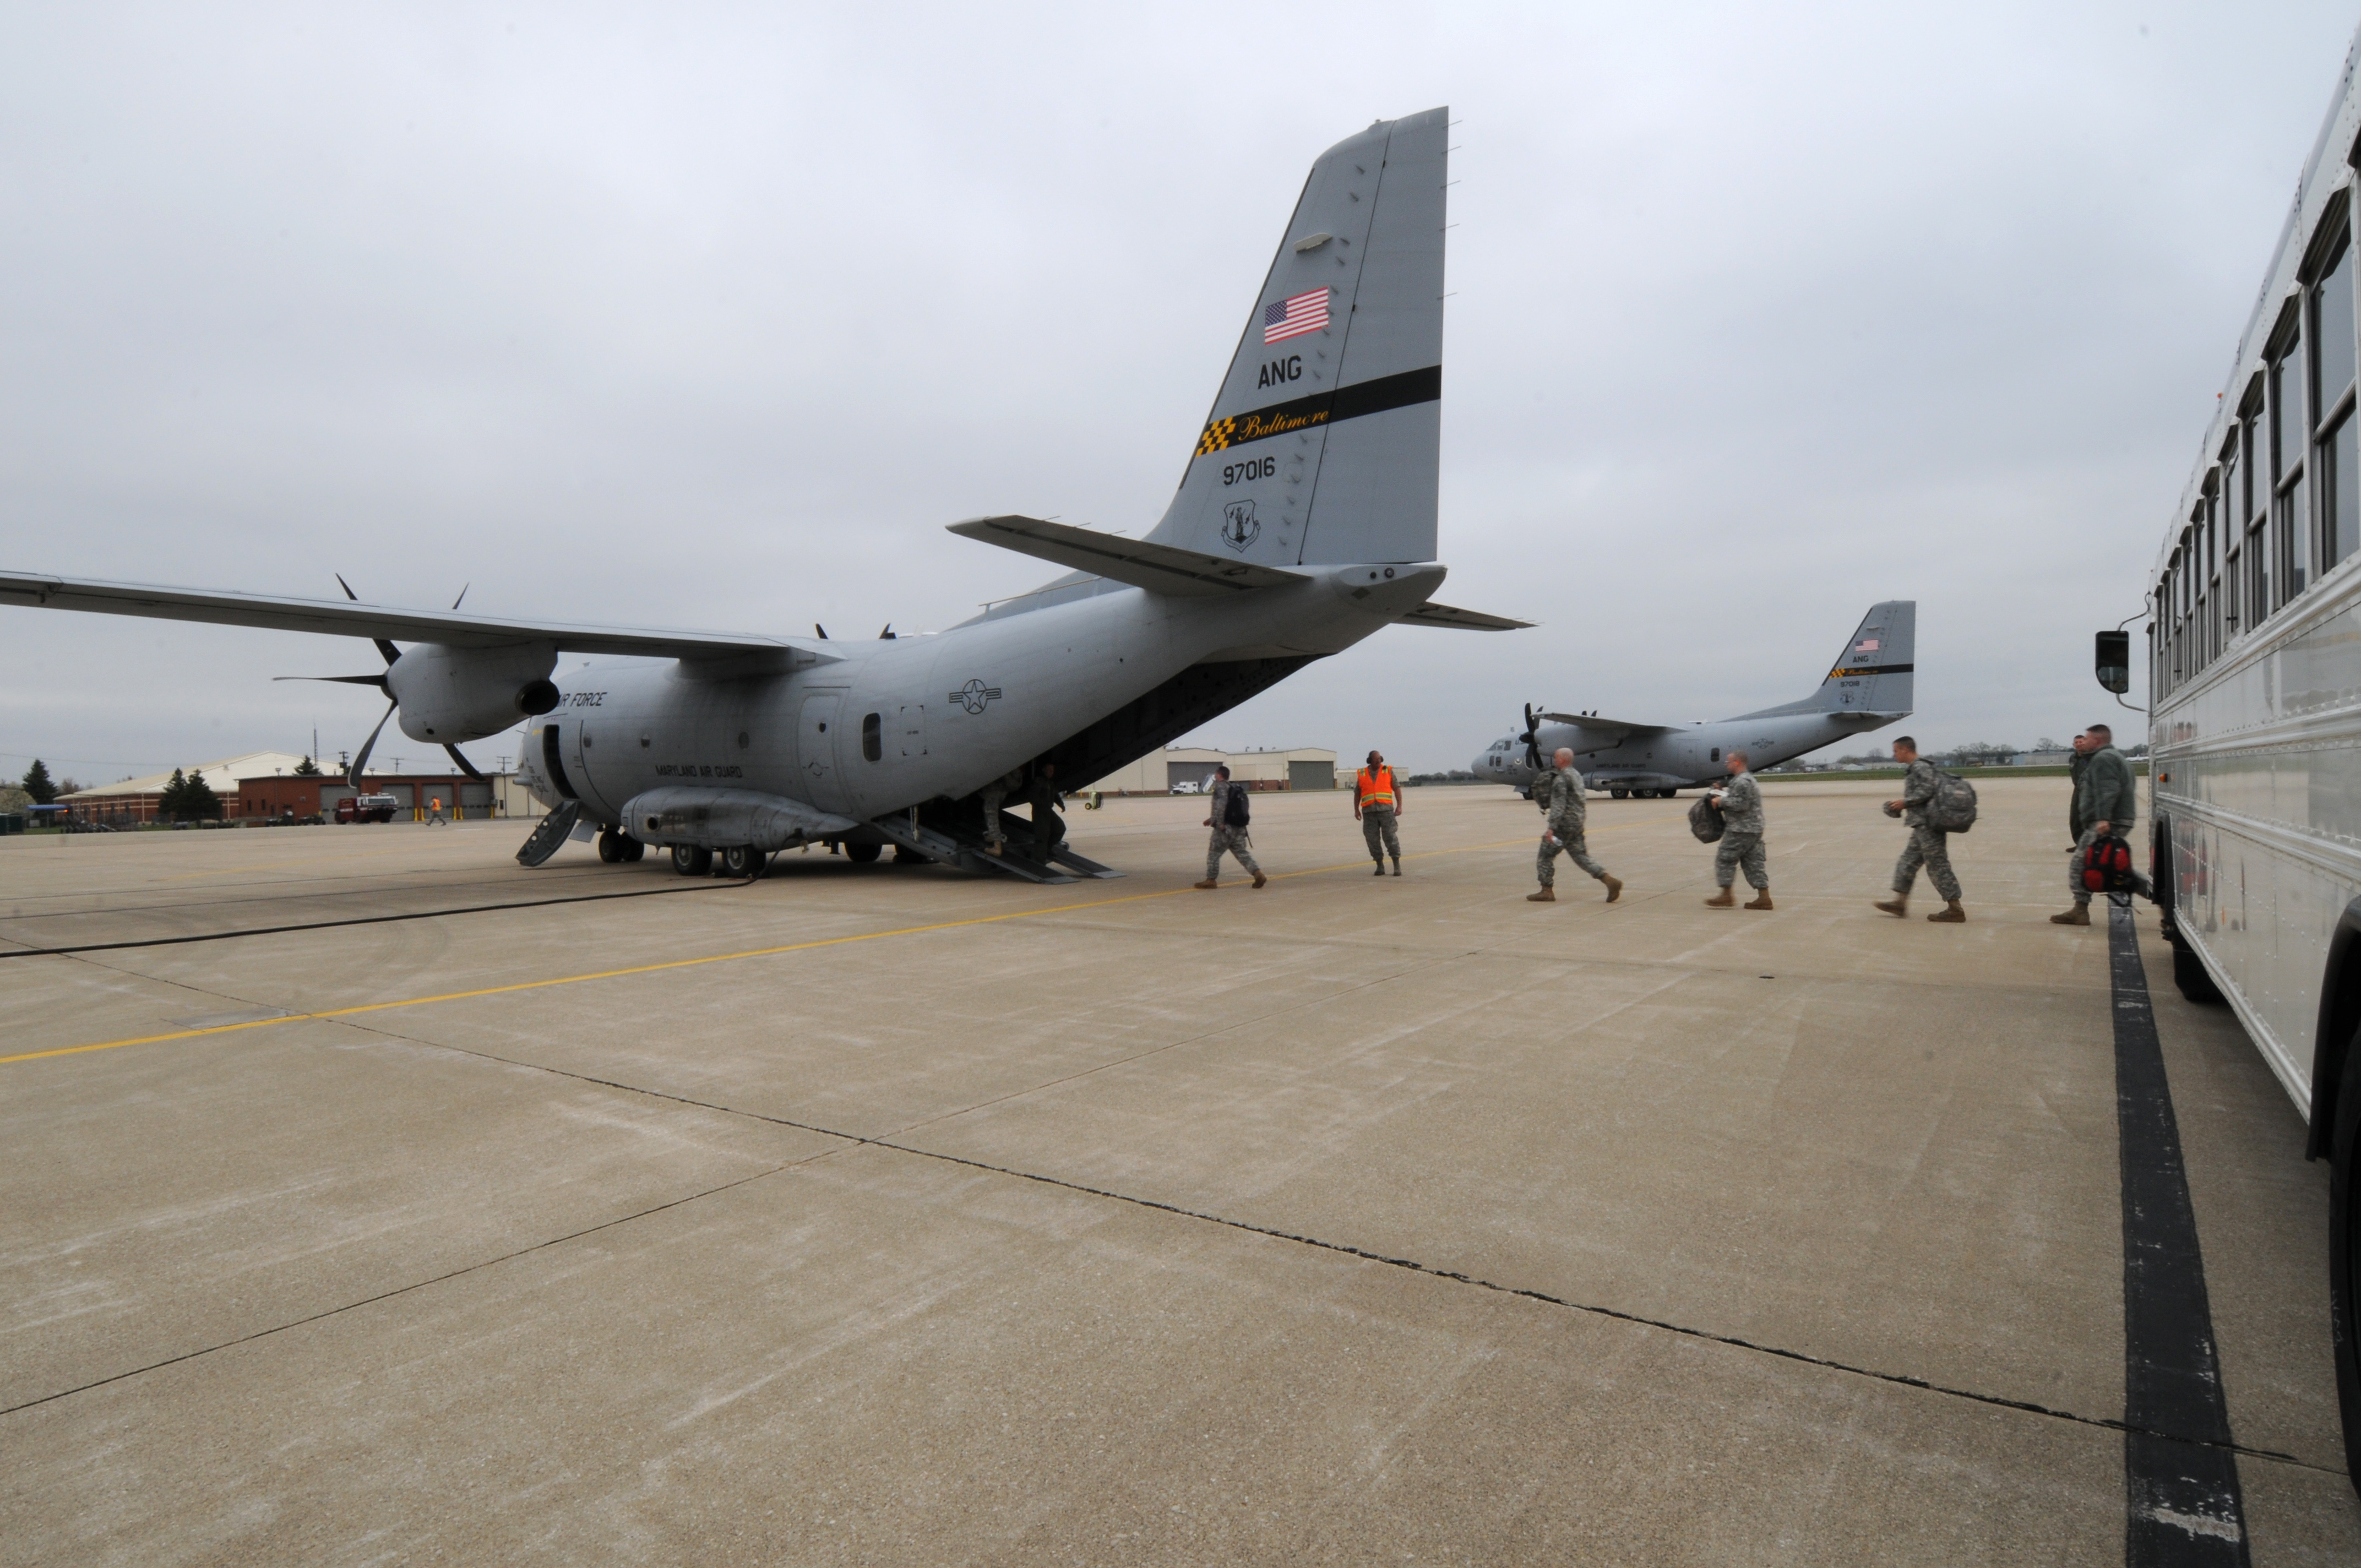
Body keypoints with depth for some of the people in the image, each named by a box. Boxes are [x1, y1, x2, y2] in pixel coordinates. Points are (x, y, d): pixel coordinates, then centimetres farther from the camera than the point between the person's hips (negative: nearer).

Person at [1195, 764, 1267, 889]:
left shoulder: (1221, 786, -7)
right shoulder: (1235, 788, 20)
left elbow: (1221, 804, -22)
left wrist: (1219, 823, -22)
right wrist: (1213, 819, 31)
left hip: (1225, 828, -8)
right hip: (1239, 828, 8)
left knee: (1214, 854, 4)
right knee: (1242, 853, 6)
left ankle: (1211, 880, 9)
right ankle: (1258, 873, -9)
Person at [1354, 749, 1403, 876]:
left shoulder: (1388, 771, 5)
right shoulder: (1362, 774, 9)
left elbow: (1397, 789, 3)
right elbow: (1357, 794, 13)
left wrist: (1399, 806, -8)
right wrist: (1356, 810, 2)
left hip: (1385, 809, -2)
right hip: (1369, 811, 2)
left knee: (1390, 837, -9)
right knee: (1372, 839, -1)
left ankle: (1397, 867, -3)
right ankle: (1380, 867, 9)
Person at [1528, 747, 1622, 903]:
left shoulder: (1560, 779, -14)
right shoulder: (1576, 775, 15)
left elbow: (1558, 806, -22)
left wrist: (1551, 827, -25)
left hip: (1564, 824, -9)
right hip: (1578, 823, 9)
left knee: (1545, 855, 1)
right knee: (1580, 856, 11)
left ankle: (1547, 892, 3)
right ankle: (1610, 881, 0)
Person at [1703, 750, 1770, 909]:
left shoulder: (1742, 782, -16)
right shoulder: (1748, 779, 20)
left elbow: (1741, 804, -24)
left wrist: (1722, 801, -13)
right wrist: (1722, 793, 16)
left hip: (1741, 830, -10)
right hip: (1753, 829, 11)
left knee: (1725, 857, -3)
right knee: (1754, 861, 9)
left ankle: (1726, 896, 0)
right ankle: (1764, 897, 7)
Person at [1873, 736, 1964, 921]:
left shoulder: (1920, 767, -13)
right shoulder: (1915, 768, 19)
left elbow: (1928, 790, -23)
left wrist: (1905, 802, -13)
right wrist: (1904, 807, 14)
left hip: (1927, 825, -11)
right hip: (1923, 826, 11)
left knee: (1937, 865, -7)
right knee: (1907, 863, 13)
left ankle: (1955, 909, -4)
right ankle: (1900, 903, 17)